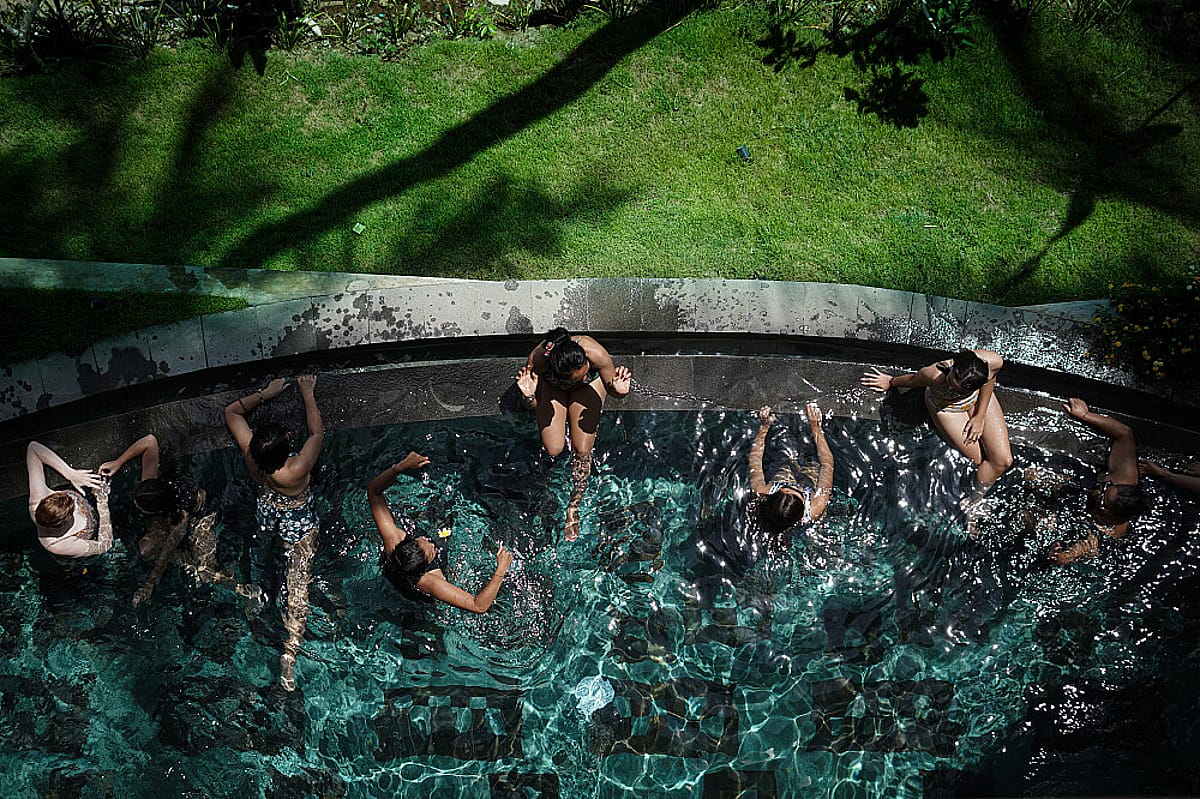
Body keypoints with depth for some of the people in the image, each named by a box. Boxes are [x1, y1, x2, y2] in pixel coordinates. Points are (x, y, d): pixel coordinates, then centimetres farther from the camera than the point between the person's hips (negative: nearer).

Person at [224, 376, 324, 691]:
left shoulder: (250, 452, -30)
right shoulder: (296, 470, -40)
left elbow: (231, 411, -12)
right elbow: (317, 432, -23)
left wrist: (266, 393, -7)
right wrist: (307, 393, -12)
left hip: (266, 512, 5)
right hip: (298, 520, -5)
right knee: (297, 579, 0)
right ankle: (290, 651, -3)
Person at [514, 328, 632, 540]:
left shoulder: (597, 354, -38)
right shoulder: (537, 359, -36)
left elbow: (611, 386, -16)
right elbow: (532, 406, -17)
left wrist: (618, 390, -40)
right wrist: (528, 396, -41)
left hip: (589, 387, 0)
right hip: (552, 386, 0)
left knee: (582, 450, -15)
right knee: (553, 449, -17)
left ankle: (574, 507, 1)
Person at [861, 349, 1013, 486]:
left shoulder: (993, 362, -39)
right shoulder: (936, 375, -45)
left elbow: (989, 380, -12)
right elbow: (913, 380, -20)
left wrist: (980, 416, -6)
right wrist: (890, 381, 1)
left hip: (979, 399, 3)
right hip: (946, 406, -3)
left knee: (1004, 460, -2)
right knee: (981, 461, -4)